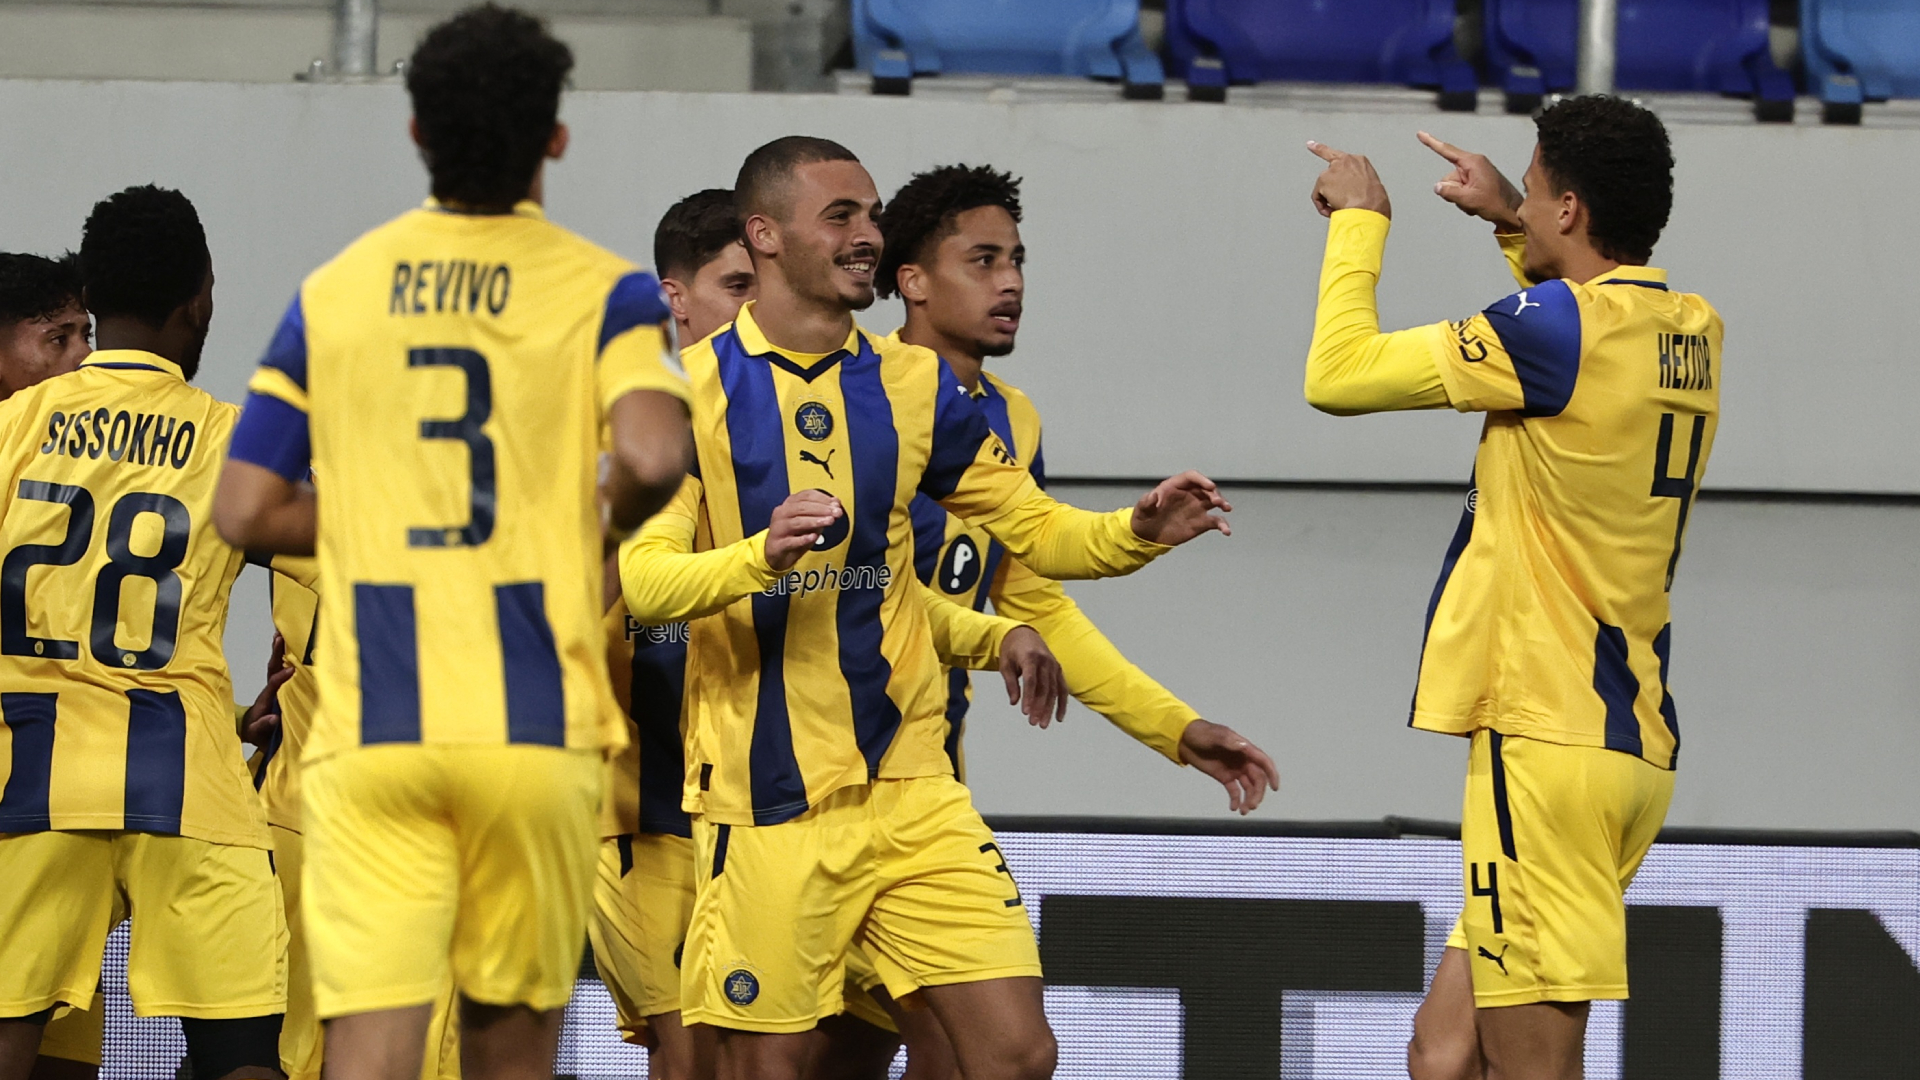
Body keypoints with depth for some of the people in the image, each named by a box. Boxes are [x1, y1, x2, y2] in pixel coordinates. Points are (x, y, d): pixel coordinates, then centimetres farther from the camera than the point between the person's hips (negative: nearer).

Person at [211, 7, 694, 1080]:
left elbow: (249, 511, 7)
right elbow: (651, 455, -18)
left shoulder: (333, 292, 8)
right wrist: (604, 521, 4)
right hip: (535, 724, -1)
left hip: (368, 730, 1)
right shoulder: (604, 292, 0)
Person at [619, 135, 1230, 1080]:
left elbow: (1037, 531, 15)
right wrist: (762, 556, -29)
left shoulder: (914, 388, 9)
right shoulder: (692, 390, -4)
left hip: (910, 789, 4)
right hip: (764, 802, -4)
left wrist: (1137, 532, -5)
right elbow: (641, 579, -12)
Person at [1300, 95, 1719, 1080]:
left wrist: (1359, 221, 4)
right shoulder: (1690, 333, 11)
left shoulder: (1561, 326, -14)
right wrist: (1509, 227, 33)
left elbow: (1337, 374, -10)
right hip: (1639, 740, 9)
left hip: (1547, 737, -9)